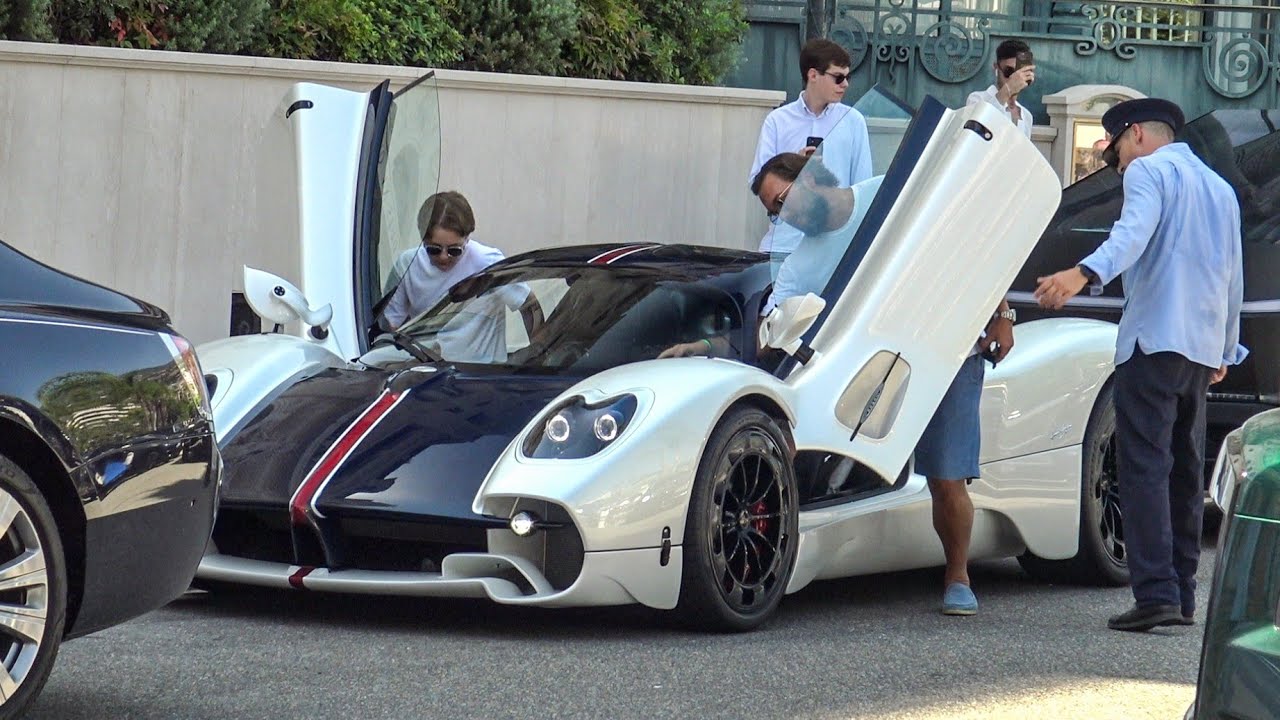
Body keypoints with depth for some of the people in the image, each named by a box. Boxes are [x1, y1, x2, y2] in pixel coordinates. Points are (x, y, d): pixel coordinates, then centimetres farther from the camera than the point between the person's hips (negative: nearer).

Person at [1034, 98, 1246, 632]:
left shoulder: (1148, 170, -1)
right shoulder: (1219, 187, 25)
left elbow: (1134, 232, -22)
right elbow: (1234, 277, 31)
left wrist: (1086, 273, -38)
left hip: (1156, 336, -8)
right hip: (1204, 347, 8)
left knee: (1144, 466, -13)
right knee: (1184, 469, 13)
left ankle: (1157, 593, -23)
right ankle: (1182, 595, 12)